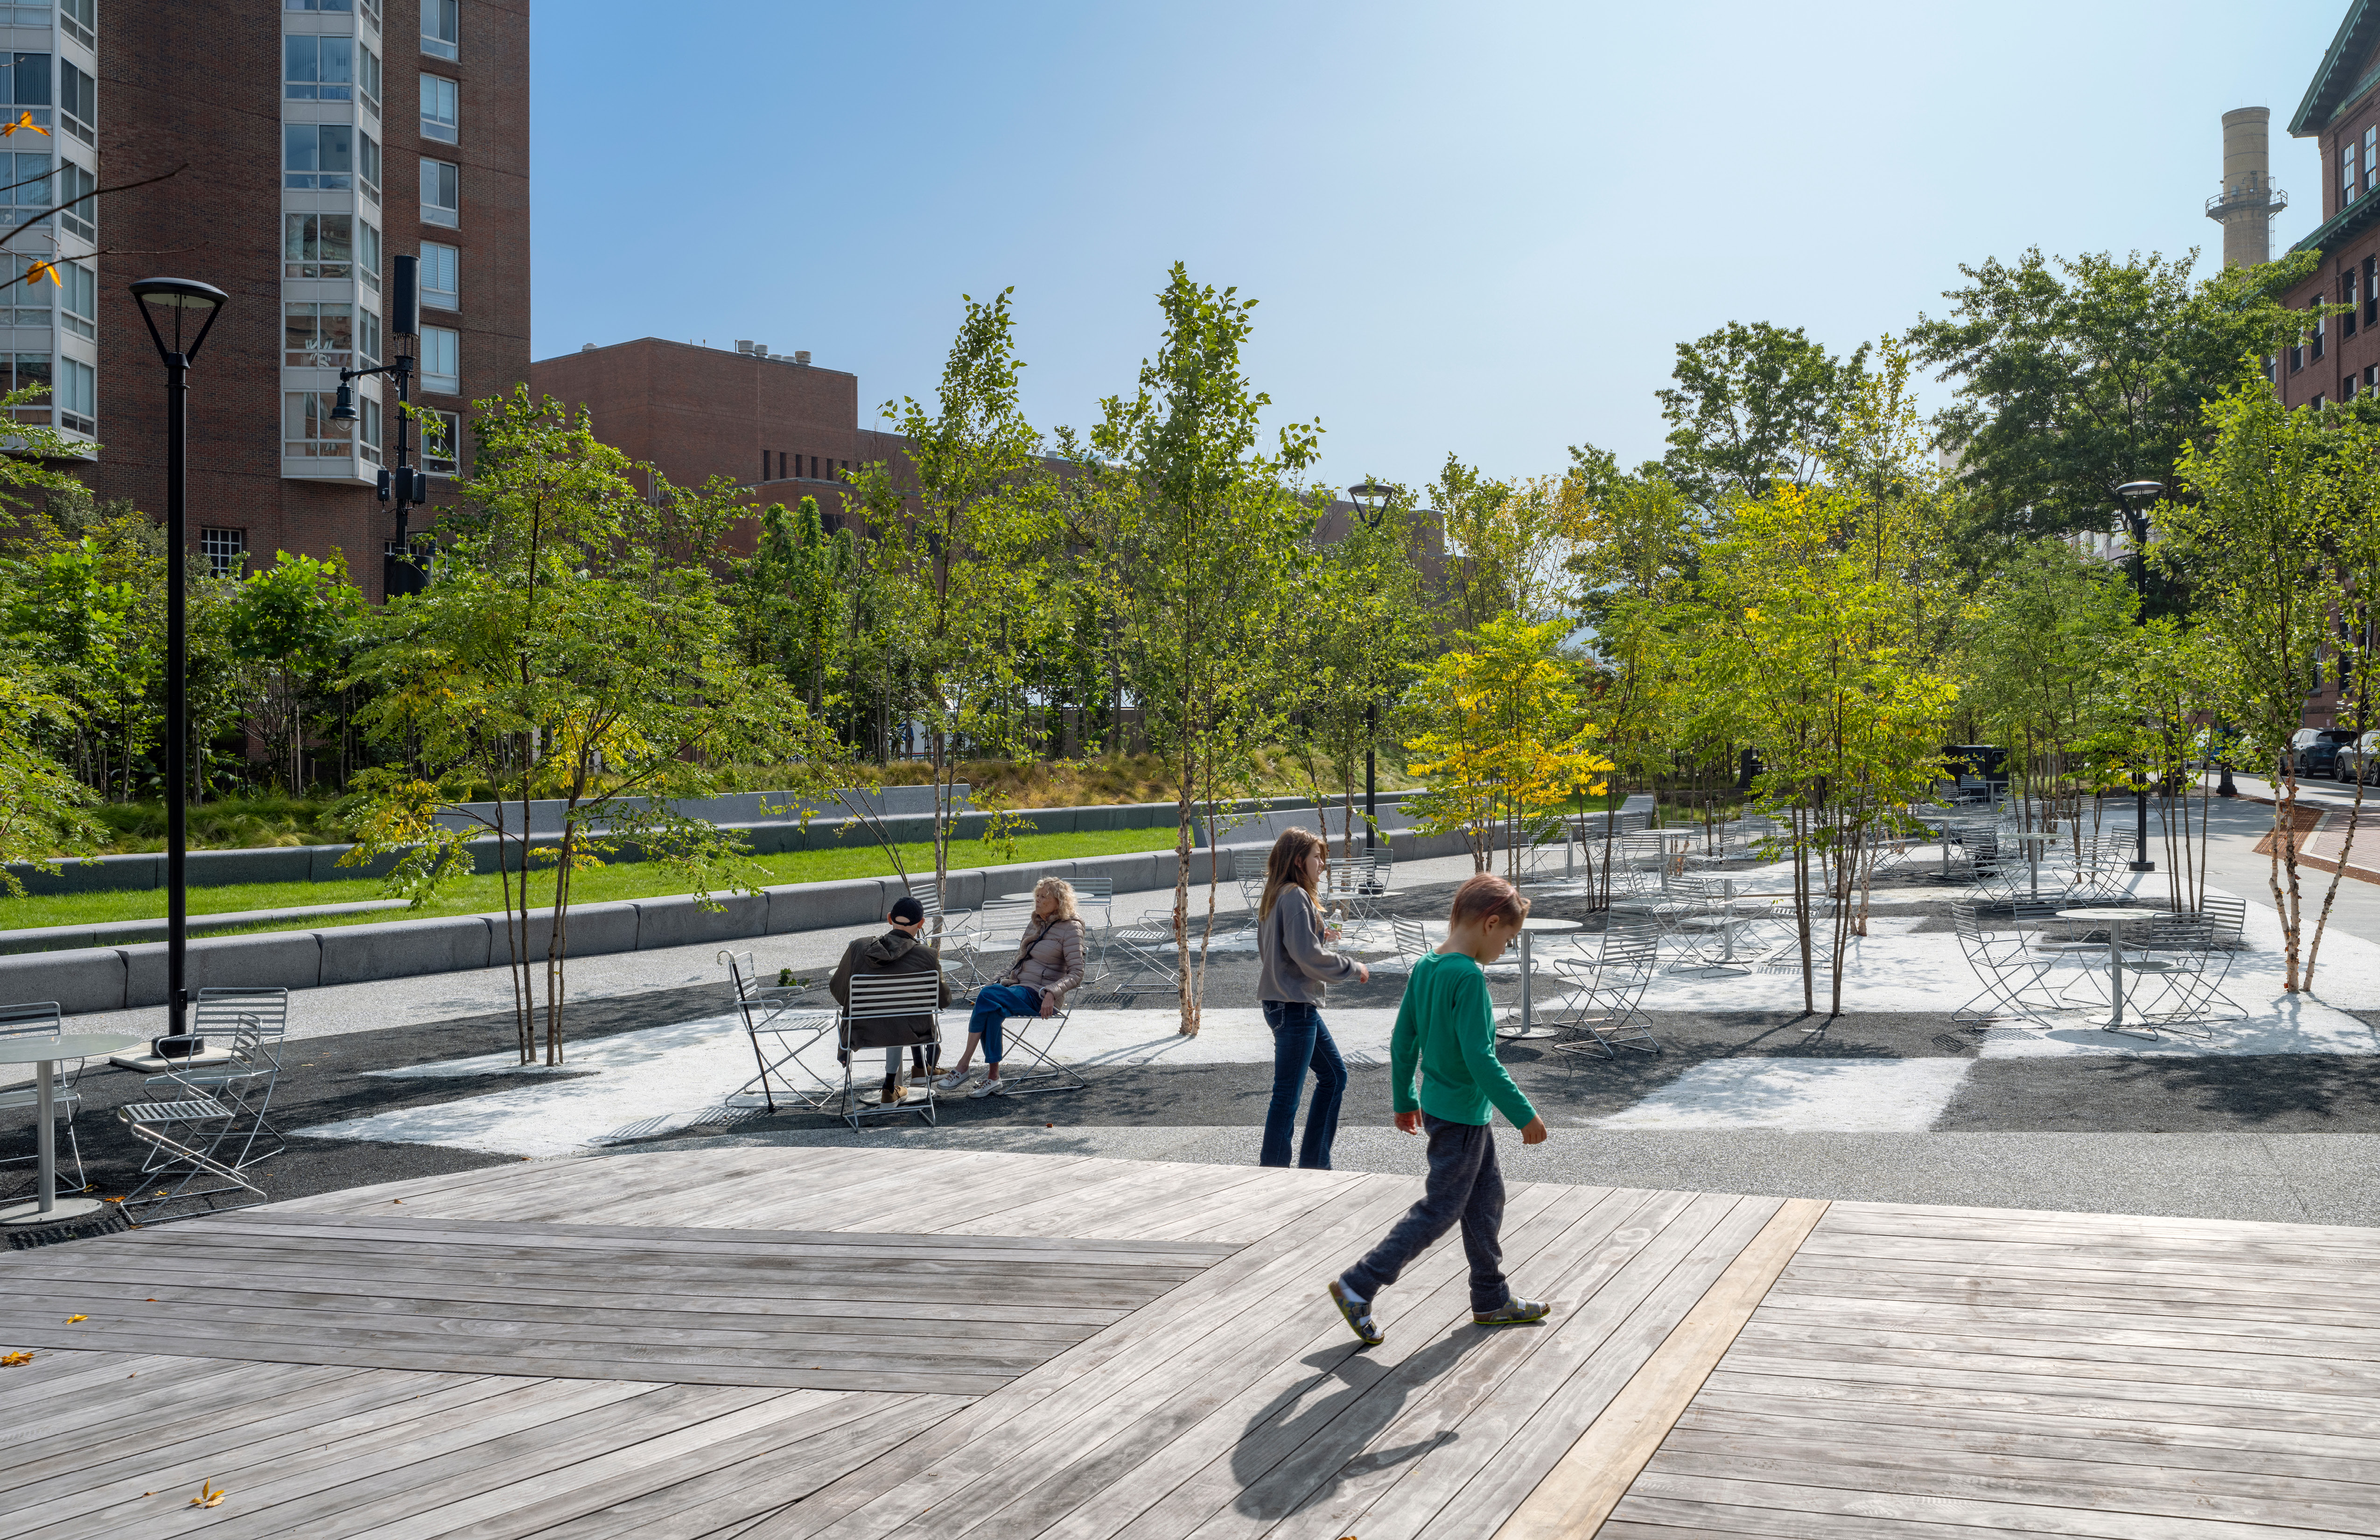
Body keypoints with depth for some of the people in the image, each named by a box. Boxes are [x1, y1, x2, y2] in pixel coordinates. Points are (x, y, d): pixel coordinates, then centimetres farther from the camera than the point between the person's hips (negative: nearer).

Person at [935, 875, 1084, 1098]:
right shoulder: (1034, 925, 19)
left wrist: (1051, 993, -25)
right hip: (1015, 986, 6)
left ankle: (963, 1066, -27)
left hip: (1038, 995, -6)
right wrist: (999, 981, 9)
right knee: (992, 1011, -30)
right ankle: (993, 1078, -29)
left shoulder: (1070, 929, -3)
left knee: (987, 997, -31)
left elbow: (1076, 973, -10)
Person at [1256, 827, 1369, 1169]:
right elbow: (1308, 955, -22)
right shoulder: (1296, 897, -18)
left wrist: (1320, 935, 14)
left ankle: (1314, 1163, 24)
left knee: (1334, 1076, 19)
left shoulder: (1275, 897, 12)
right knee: (1288, 1094, -4)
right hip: (1293, 1006, -11)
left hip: (1298, 1004, 11)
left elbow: (1267, 949, 19)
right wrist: (1353, 968, -9)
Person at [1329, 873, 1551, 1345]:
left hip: (1440, 1104, 9)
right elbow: (1480, 1059, -26)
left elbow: (1403, 1040, 10)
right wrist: (1524, 1115, -20)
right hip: (1461, 1115, -9)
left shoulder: (1425, 968, 3)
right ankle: (1358, 1288, 4)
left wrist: (1405, 1099, 21)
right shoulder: (1469, 978, -24)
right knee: (1440, 1210, 1)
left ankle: (1492, 1301, 28)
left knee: (1487, 1196, 18)